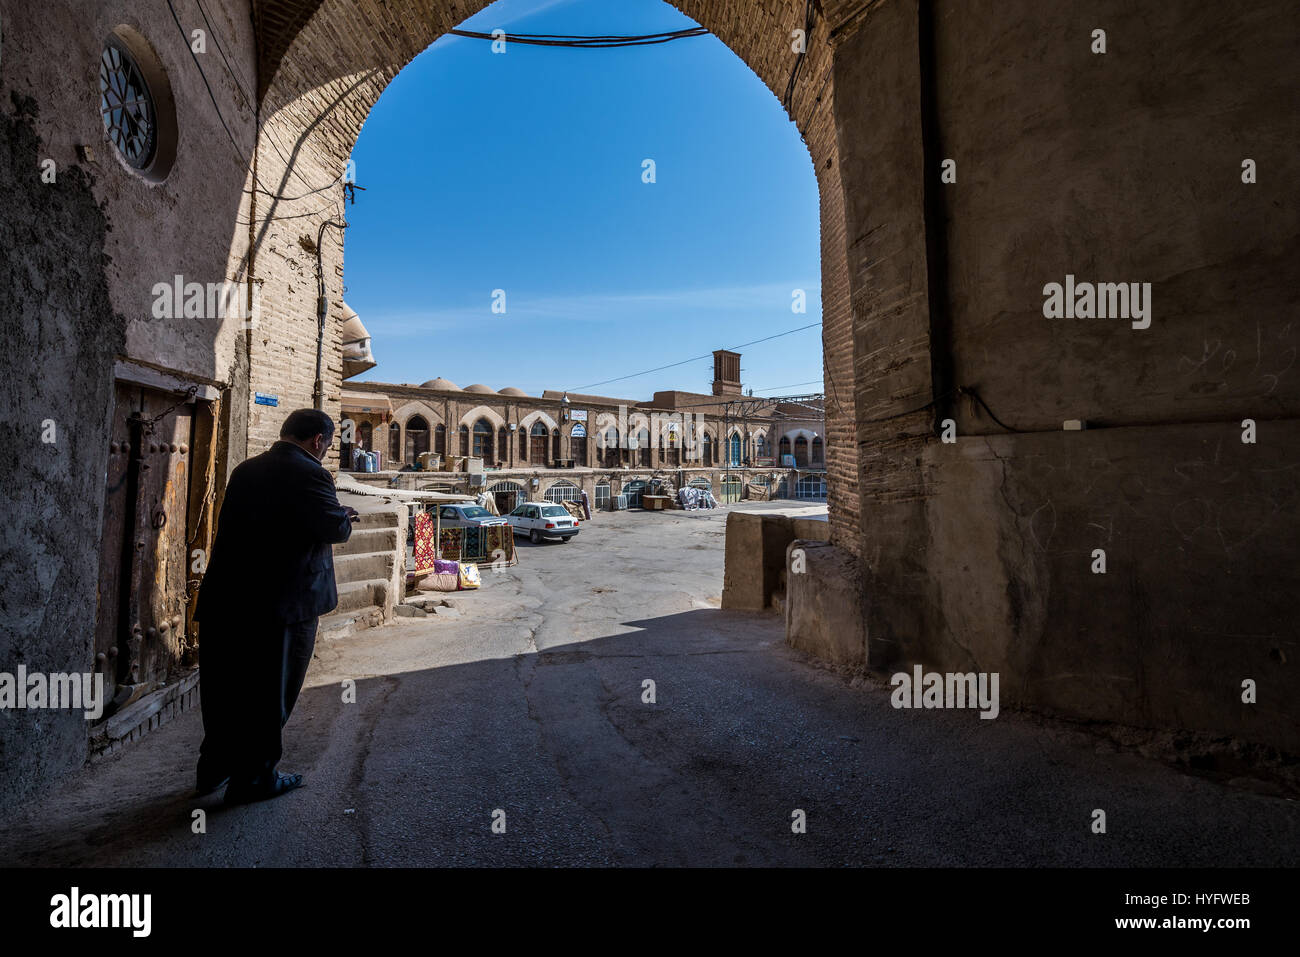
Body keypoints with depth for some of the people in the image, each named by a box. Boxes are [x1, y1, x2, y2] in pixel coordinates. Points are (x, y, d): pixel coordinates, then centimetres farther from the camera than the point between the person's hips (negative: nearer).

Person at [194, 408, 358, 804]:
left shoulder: (245, 469, 10)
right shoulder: (308, 473, -16)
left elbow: (235, 525, 18)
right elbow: (335, 529, -21)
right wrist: (345, 517, 3)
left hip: (225, 598, 8)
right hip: (281, 603, -8)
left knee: (224, 686, 21)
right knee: (270, 692, 8)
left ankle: (215, 767, 37)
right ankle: (252, 778, 20)